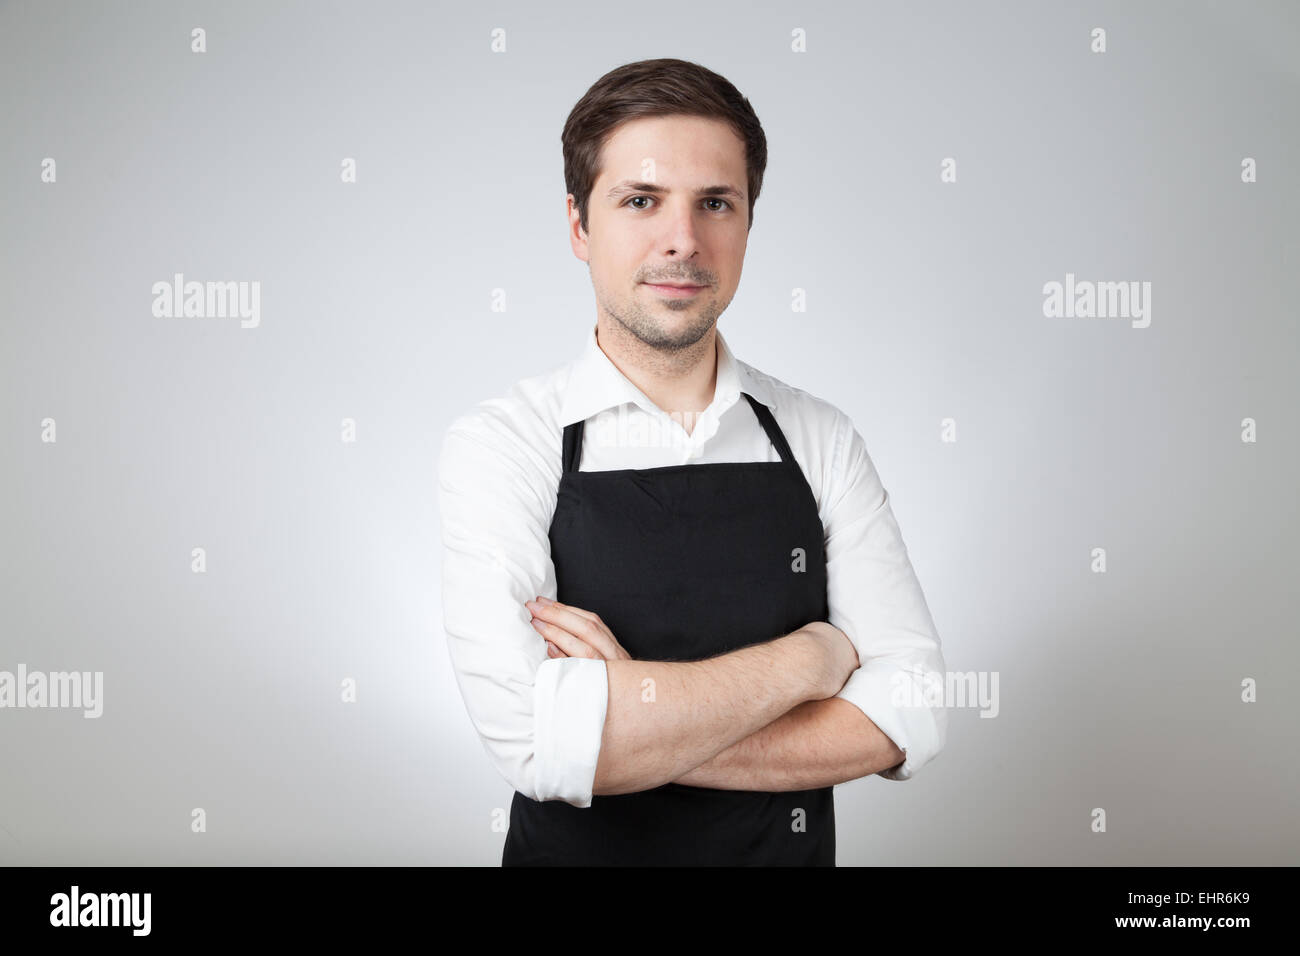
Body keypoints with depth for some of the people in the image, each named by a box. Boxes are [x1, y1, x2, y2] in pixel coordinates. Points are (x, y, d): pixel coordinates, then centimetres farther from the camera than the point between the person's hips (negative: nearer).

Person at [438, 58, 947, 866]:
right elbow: (539, 743, -28)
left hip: (792, 849, 3)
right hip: (576, 852, -2)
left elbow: (911, 714, -13)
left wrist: (640, 731, -24)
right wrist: (810, 657, -19)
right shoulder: (500, 446, -15)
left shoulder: (821, 441, -6)